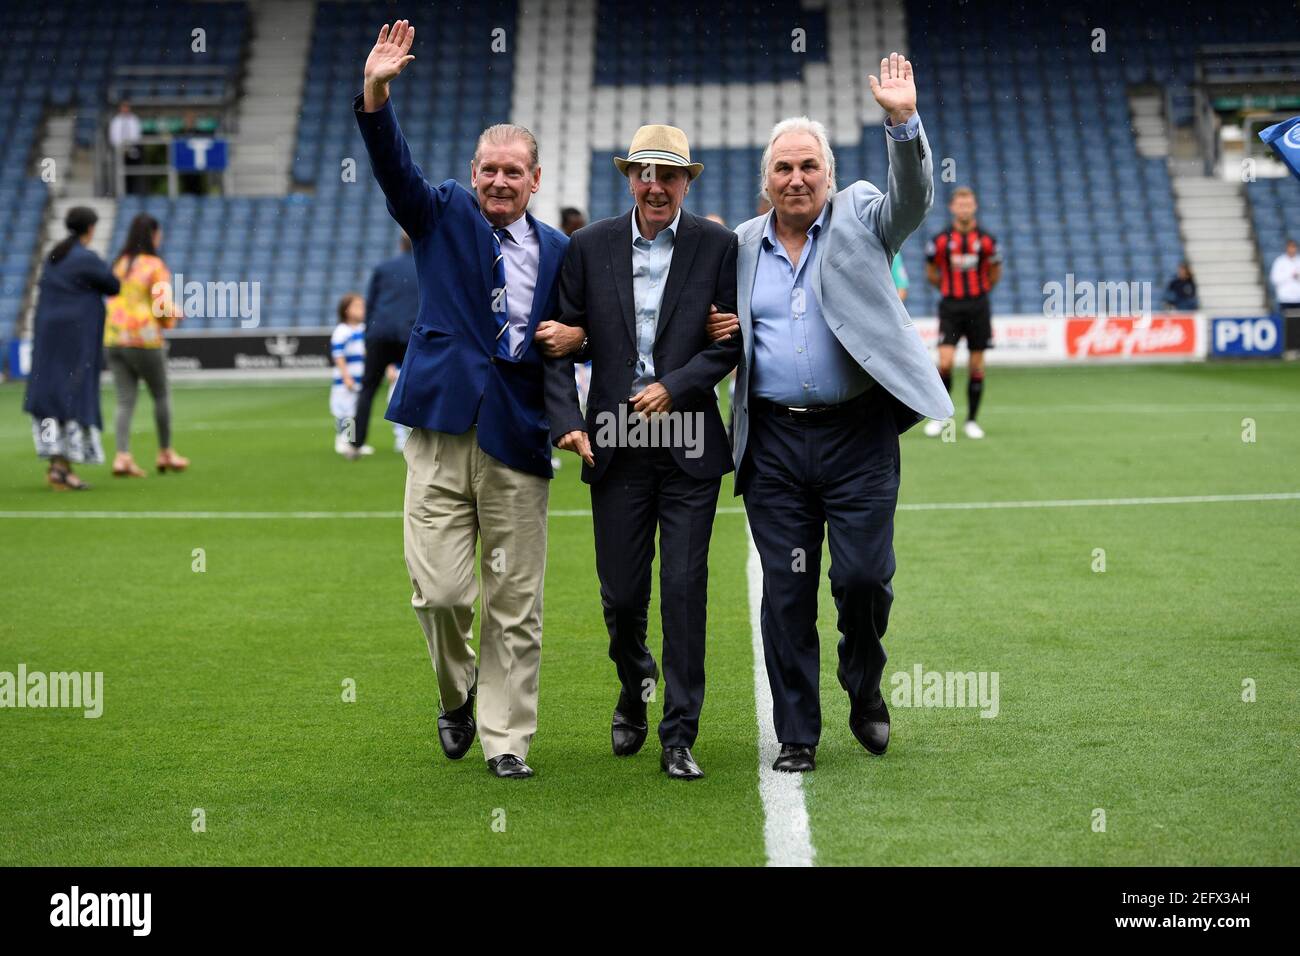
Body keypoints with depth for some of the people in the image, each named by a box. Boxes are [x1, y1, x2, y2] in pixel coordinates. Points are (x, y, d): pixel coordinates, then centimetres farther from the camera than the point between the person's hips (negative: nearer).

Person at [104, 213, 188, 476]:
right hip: (143, 339, -5)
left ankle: (122, 456, -10)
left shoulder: (118, 264, 11)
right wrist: (174, 315, 10)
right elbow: (163, 307, -13)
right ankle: (165, 453, 22)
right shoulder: (156, 266, -7)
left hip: (113, 338, 5)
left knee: (125, 401, 4)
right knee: (161, 395, 13)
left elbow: (112, 300, 15)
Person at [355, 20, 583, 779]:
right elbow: (394, 167, -10)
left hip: (518, 438, 1)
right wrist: (376, 96, -26)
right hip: (443, 431, -1)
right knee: (441, 590, -6)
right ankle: (457, 694, 23)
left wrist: (575, 336, -3)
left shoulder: (559, 252, 11)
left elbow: (585, 325, 21)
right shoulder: (443, 215, 7)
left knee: (516, 603, 4)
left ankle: (505, 739, 14)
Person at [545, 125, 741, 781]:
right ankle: (634, 687, 37)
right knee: (621, 594, 5)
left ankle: (679, 738, 5)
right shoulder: (590, 247, 4)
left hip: (690, 451, -1)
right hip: (616, 449, 1)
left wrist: (675, 386, -13)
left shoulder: (718, 246, 1)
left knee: (685, 588, -4)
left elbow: (735, 340, 0)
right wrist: (567, 422, -6)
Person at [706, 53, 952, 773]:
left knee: (863, 576, -5)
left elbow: (914, 198, -13)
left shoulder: (860, 218, 6)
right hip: (774, 440, 2)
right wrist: (714, 331, -1)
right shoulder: (742, 245, 13)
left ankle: (864, 686, 24)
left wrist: (903, 122, -28)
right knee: (786, 591, 4)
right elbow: (721, 324, 24)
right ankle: (796, 735, 13)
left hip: (857, 435, -2)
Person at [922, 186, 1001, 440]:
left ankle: (971, 421, 12)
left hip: (978, 307, 1)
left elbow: (994, 273, 14)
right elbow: (931, 273, 12)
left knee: (977, 365, 3)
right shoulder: (941, 240, -2)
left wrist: (979, 292, 13)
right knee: (945, 363, -12)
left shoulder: (986, 240, 0)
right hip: (950, 307, -1)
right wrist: (948, 290, 11)